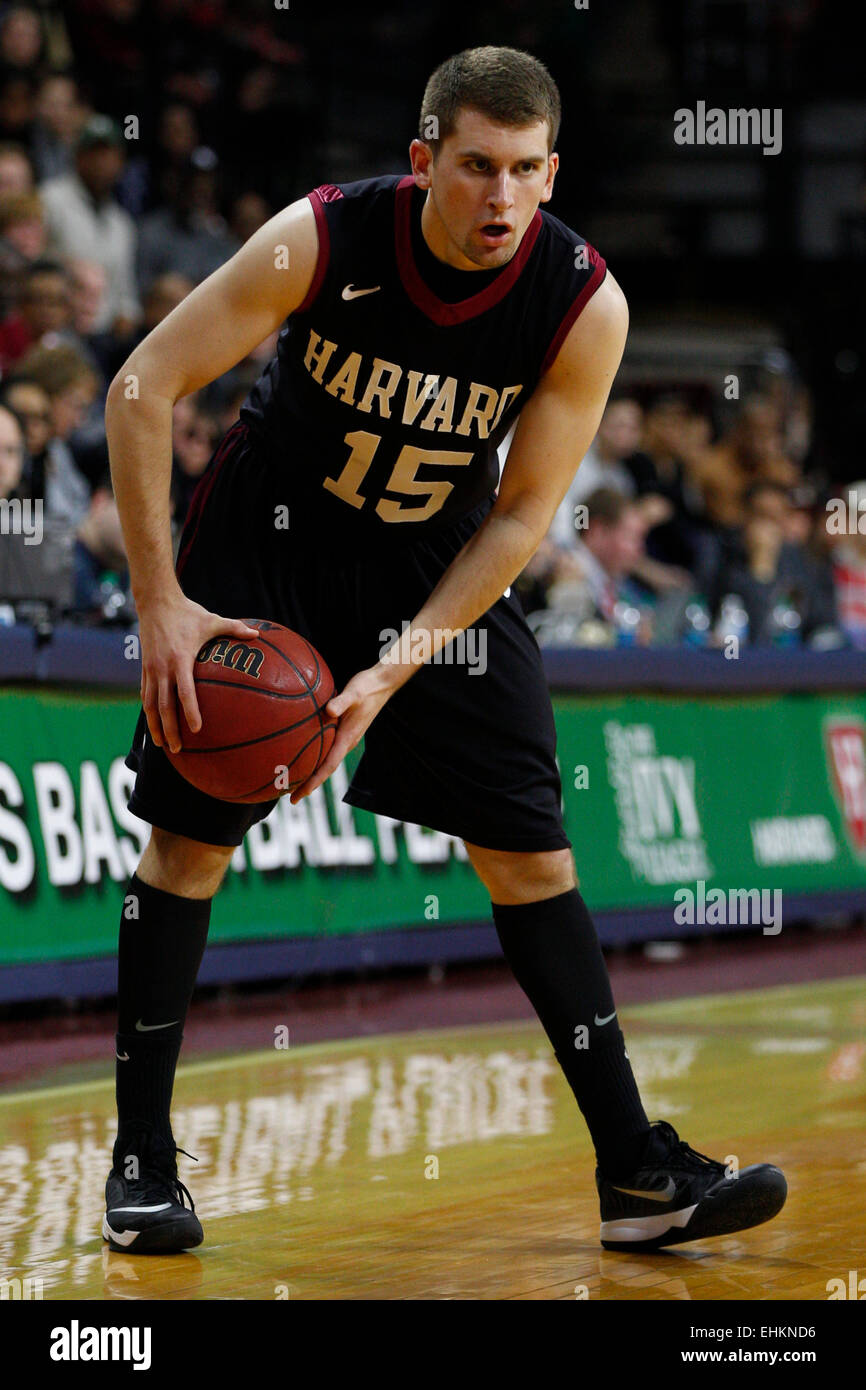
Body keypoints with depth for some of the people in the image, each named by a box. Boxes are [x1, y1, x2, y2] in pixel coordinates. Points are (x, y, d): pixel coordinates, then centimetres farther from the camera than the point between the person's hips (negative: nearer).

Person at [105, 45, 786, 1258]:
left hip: (443, 560, 1)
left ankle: (637, 1176, 0)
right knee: (190, 832, -4)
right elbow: (143, 389, -19)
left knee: (531, 847, -4)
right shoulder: (322, 239, -26)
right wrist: (162, 602, -23)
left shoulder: (585, 305, -22)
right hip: (273, 531, -1)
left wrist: (397, 671, -24)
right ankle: (141, 1158, 9)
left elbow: (522, 517, -15)